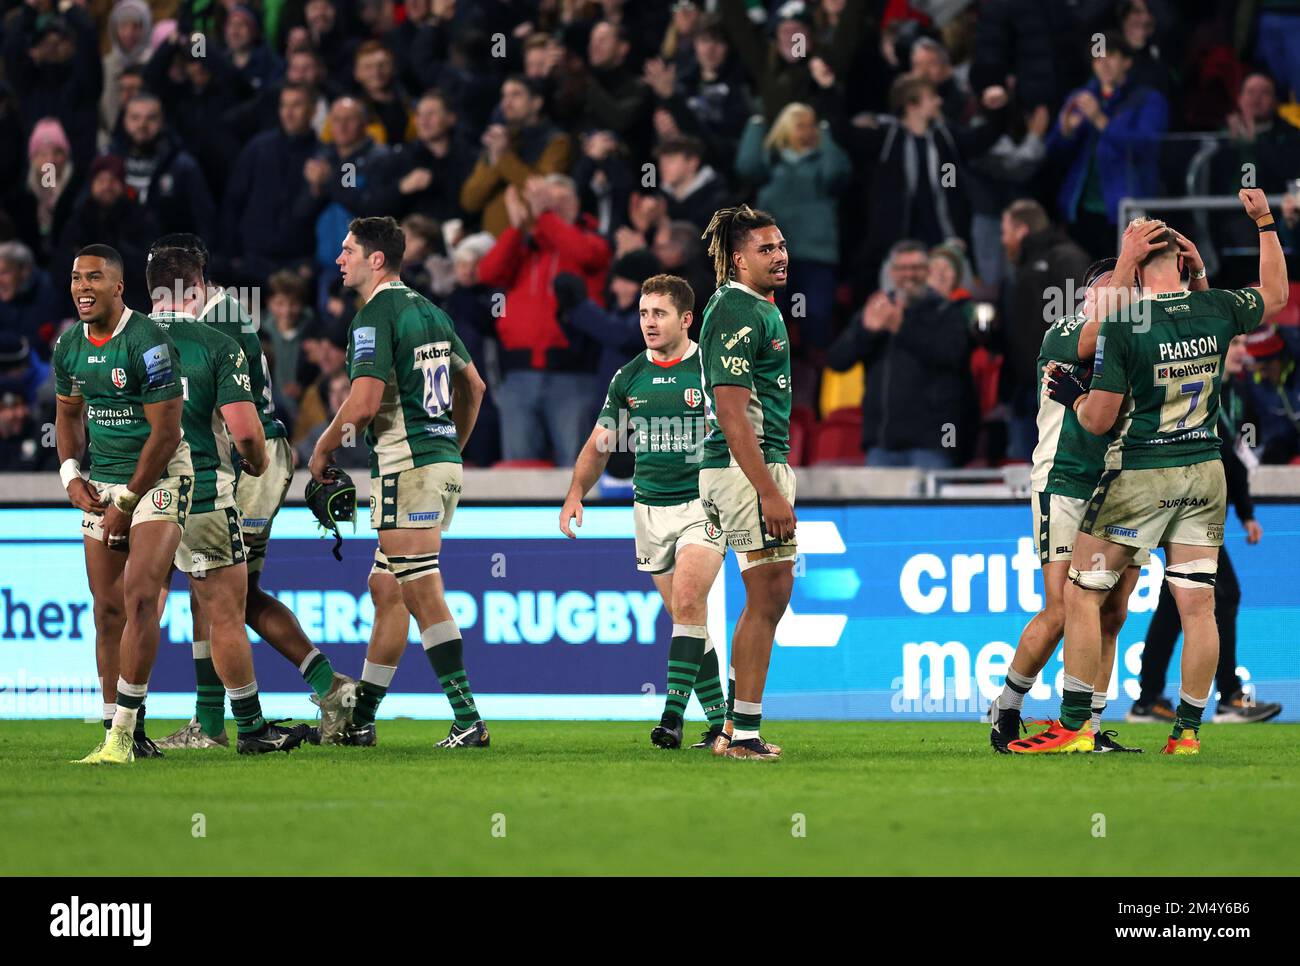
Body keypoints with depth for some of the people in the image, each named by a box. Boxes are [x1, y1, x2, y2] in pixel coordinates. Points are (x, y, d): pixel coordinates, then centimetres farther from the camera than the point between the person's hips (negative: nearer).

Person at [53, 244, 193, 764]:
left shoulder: (147, 342, -18)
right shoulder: (69, 346, 4)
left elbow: (166, 433, -17)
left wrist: (127, 501, -12)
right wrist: (71, 474, 5)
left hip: (157, 478, -7)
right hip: (100, 484, 7)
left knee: (140, 599, -18)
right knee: (108, 609, 4)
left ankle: (124, 732, -17)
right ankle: (118, 732, 10)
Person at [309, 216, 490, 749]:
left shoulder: (376, 315, -11)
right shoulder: (428, 311, 16)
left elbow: (363, 403, -20)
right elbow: (473, 386, 24)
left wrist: (321, 449, -5)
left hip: (407, 465, -9)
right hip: (442, 459, 9)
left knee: (423, 595, -9)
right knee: (386, 589, 14)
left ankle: (469, 720, -13)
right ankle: (359, 720, 18)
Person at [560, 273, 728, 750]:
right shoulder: (628, 378, 7)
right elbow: (600, 443, 13)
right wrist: (576, 493, 0)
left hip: (704, 506, -5)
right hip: (650, 509, 5)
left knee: (688, 604, -20)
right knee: (685, 617, 6)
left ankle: (673, 713, -23)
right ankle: (719, 720, 14)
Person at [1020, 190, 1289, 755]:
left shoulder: (1121, 325, -15)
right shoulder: (1218, 310, -1)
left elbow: (1098, 420, -13)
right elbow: (1275, 294, 22)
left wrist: (1073, 396, 8)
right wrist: (1265, 223, 29)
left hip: (1139, 475, -5)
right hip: (1204, 474, 5)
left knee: (1082, 595, 4)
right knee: (1197, 605, 5)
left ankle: (1073, 726, 2)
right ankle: (1188, 730, 5)